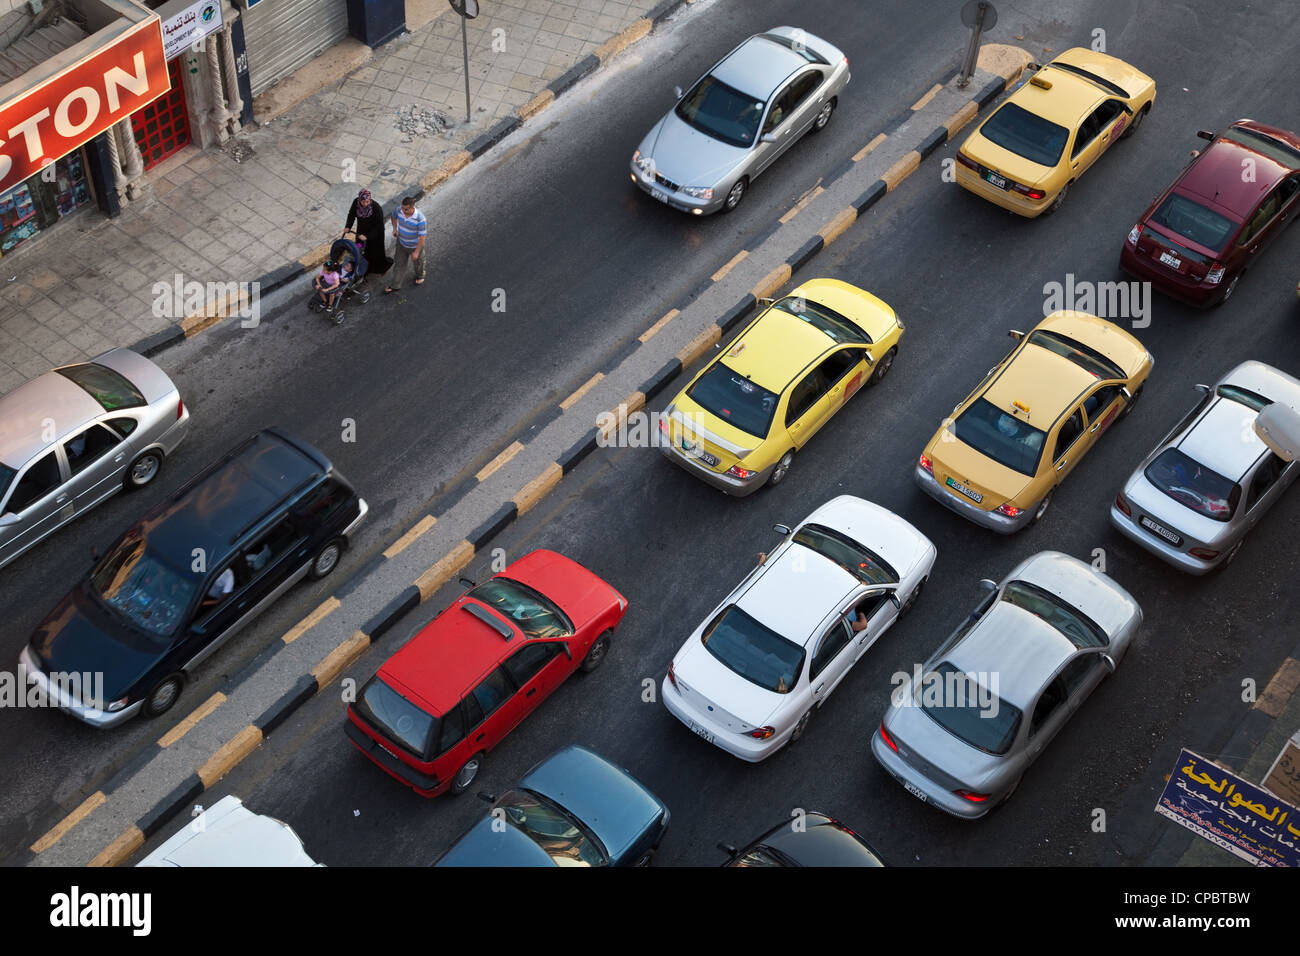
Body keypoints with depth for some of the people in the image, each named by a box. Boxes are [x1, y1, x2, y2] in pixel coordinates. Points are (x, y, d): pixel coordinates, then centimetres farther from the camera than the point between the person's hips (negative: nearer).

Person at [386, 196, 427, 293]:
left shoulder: (420, 219, -37)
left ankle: (420, 276, 57)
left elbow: (422, 237, -28)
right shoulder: (400, 211, -21)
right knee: (400, 264, 17)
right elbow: (394, 216, 7)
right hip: (401, 243, 4)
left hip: (415, 246, -4)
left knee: (417, 263, 25)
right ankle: (394, 285, 32)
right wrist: (395, 228, -7)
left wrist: (416, 252, -24)